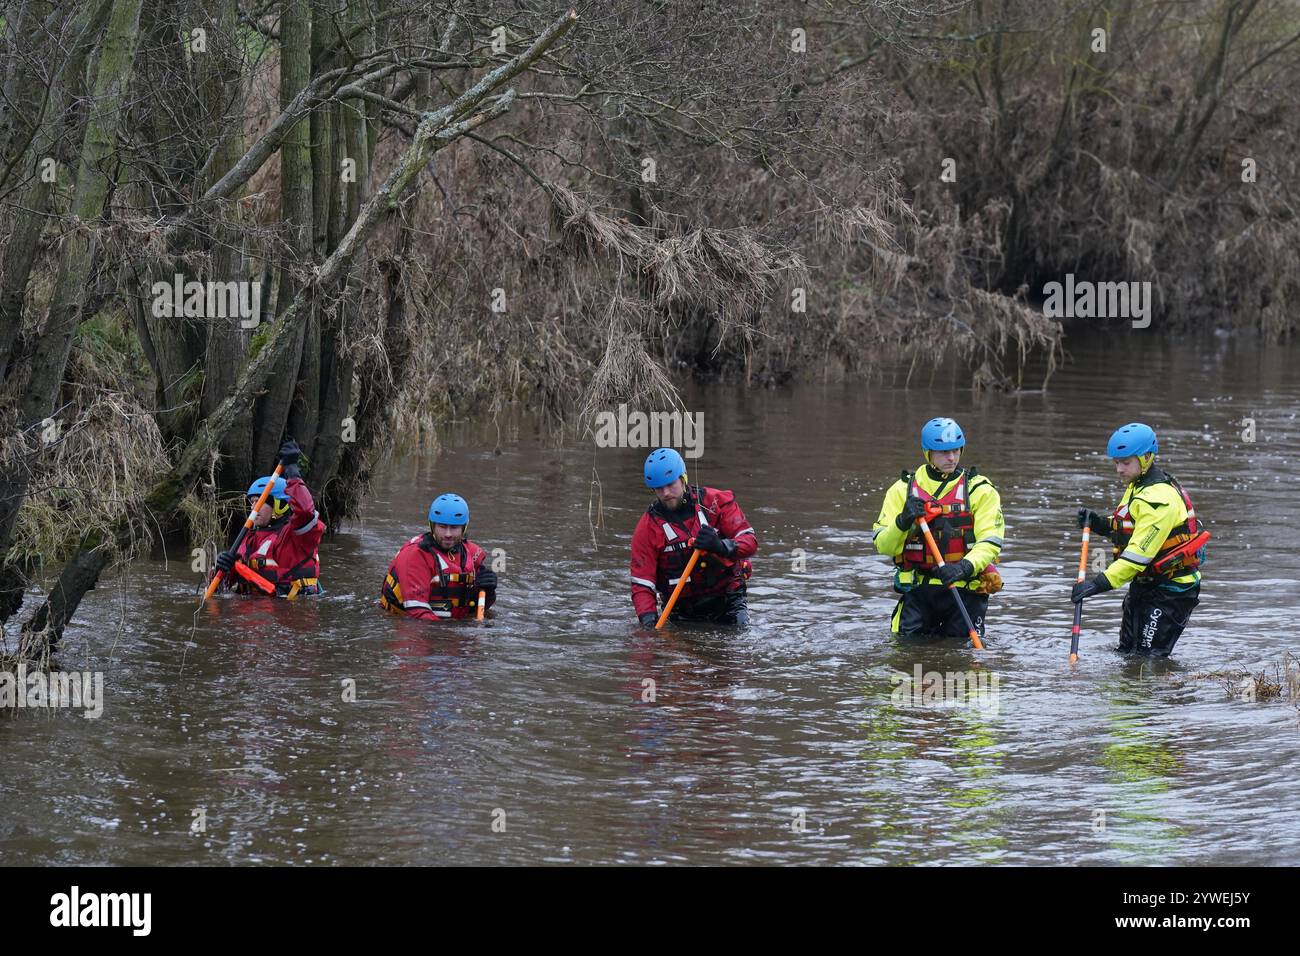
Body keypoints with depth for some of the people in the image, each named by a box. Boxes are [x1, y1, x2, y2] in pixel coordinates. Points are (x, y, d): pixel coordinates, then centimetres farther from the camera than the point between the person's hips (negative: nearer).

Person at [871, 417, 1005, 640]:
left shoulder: (980, 490, 1)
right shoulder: (903, 489, 5)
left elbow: (989, 542, -10)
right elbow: (883, 546, 0)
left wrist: (964, 568, -29)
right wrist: (902, 521, -20)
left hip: (964, 588, -1)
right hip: (917, 589, 1)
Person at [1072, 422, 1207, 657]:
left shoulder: (1159, 499, -25)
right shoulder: (1137, 486, 8)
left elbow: (1139, 553, -30)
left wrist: (1099, 584, -33)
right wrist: (1100, 524, 1)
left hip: (1170, 591, -10)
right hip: (1145, 585, 10)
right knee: (1126, 653, 12)